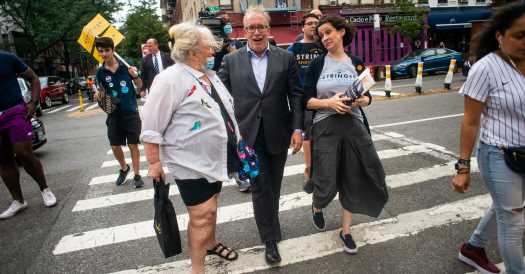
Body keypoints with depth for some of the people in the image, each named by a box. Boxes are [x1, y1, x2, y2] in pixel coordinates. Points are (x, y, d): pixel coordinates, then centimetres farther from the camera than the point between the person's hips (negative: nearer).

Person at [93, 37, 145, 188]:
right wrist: (98, 94, -10)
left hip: (131, 111, -2)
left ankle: (137, 175, 16)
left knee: (133, 145, 2)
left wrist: (135, 76, -18)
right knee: (115, 147, 7)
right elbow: (101, 91, 13)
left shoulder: (126, 66, -6)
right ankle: (124, 168, 35)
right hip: (114, 113, 3)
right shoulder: (100, 72, 0)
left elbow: (139, 86, 3)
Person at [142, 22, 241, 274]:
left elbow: (224, 110, 18)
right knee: (201, 216, 1)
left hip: (215, 157, 8)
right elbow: (151, 128, -17)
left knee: (211, 207, 22)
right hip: (191, 162, -7)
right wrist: (154, 163, -14)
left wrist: (236, 138, 18)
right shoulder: (170, 80, -19)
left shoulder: (209, 74, 7)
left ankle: (211, 244, 46)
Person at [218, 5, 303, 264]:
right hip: (248, 135, -1)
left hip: (277, 134, 1)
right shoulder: (231, 60, 2)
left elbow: (296, 95, 1)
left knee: (273, 186, 15)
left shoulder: (286, 58, 2)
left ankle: (269, 225, 39)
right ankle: (270, 239, 16)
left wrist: (297, 128, -6)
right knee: (260, 187, 2)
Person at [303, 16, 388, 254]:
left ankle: (345, 230, 25)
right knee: (327, 184, -1)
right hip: (325, 127, -2)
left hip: (353, 125, 3)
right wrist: (328, 102, -20)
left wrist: (362, 101, -11)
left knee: (352, 180, 7)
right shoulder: (317, 64, 0)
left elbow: (368, 95, 11)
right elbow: (307, 101, -4)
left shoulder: (356, 63, 6)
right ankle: (317, 207, 36)